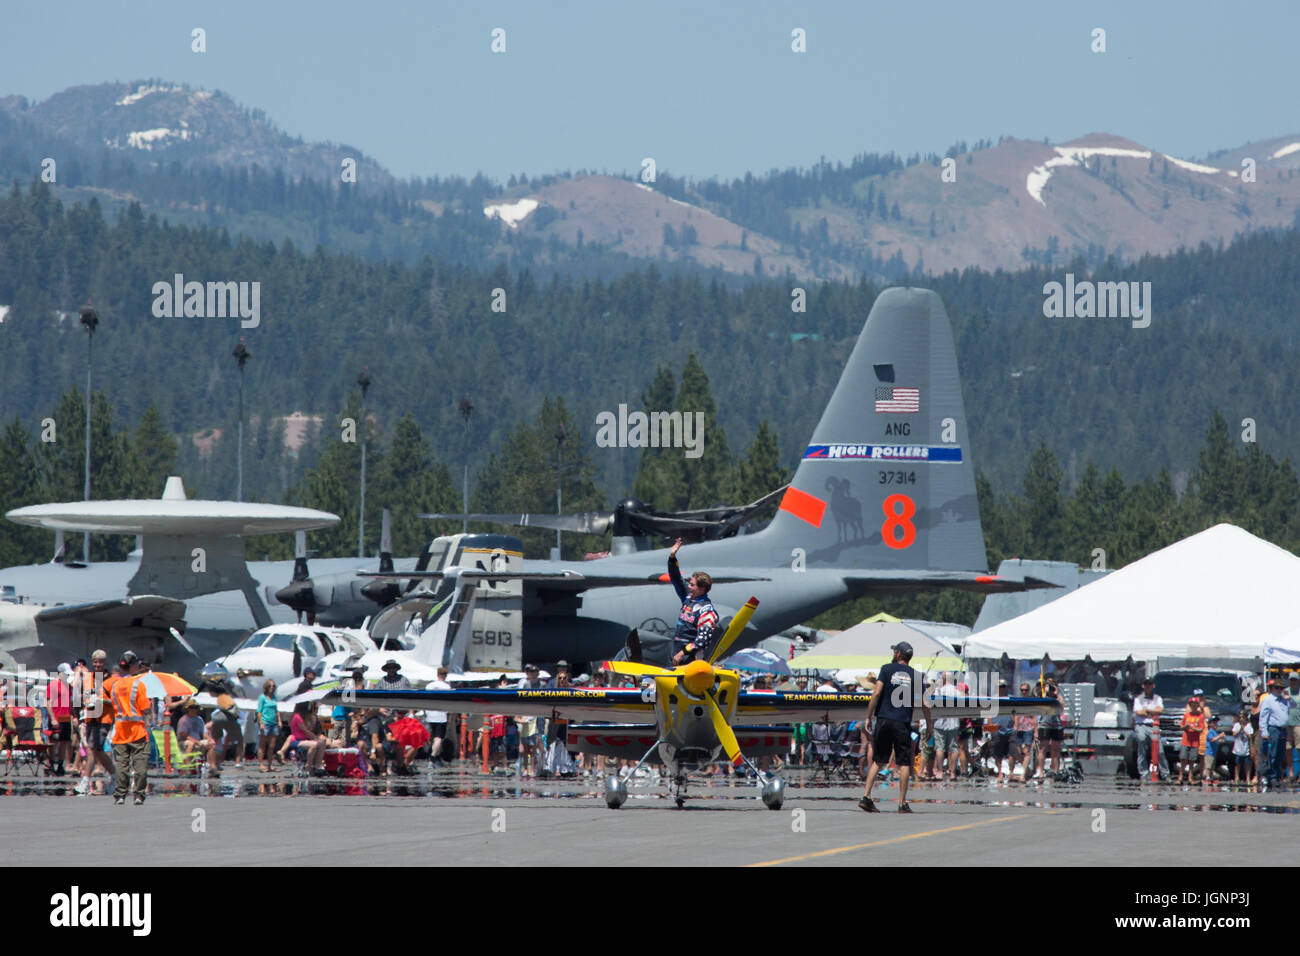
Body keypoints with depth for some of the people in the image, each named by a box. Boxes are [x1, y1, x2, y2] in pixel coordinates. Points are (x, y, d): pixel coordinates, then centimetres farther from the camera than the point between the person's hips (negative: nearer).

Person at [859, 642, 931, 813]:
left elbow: (877, 693, -6)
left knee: (878, 761, 8)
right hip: (903, 722, -1)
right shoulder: (915, 675, 6)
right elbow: (923, 704, 4)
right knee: (904, 763, 3)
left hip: (884, 720, 1)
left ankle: (866, 797, 0)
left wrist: (868, 717, -3)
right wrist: (929, 723, 17)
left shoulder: (887, 669, 3)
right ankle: (902, 803, -2)